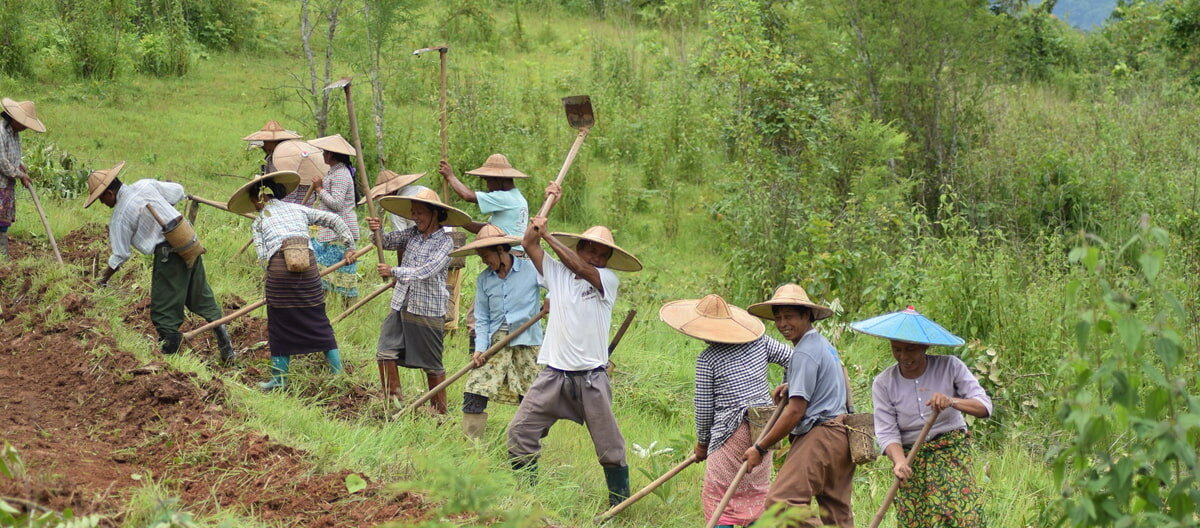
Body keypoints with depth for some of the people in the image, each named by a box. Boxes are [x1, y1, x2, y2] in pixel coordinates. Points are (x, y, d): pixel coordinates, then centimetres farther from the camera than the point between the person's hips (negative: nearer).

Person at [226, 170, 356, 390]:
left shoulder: (259, 222, 12)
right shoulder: (299, 209, 17)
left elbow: (262, 254, 0)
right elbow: (333, 219, 11)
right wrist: (349, 247, 14)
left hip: (278, 272, -2)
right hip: (309, 270, 2)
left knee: (279, 325, 9)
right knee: (319, 322, 11)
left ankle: (280, 378, 14)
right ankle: (337, 370, 12)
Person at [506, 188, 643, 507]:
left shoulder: (608, 280, -2)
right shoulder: (557, 273, 10)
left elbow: (579, 267, -20)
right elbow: (530, 244, 4)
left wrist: (547, 234, -18)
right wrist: (548, 203, 4)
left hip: (590, 378, -3)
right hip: (554, 373, 3)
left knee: (609, 447, 1)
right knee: (520, 433, -3)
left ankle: (621, 504, 11)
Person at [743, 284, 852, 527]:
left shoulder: (805, 353, -13)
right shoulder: (823, 344, 19)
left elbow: (795, 411, -18)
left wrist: (760, 448, -12)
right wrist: (792, 386, 22)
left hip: (819, 436, -11)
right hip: (839, 436, 11)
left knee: (782, 499, -20)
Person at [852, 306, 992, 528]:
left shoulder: (950, 367, -4)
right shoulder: (884, 383, -1)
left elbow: (984, 406, -9)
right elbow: (886, 432, -7)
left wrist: (952, 401, -28)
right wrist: (899, 461, -27)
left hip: (951, 450, -1)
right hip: (911, 458, 1)